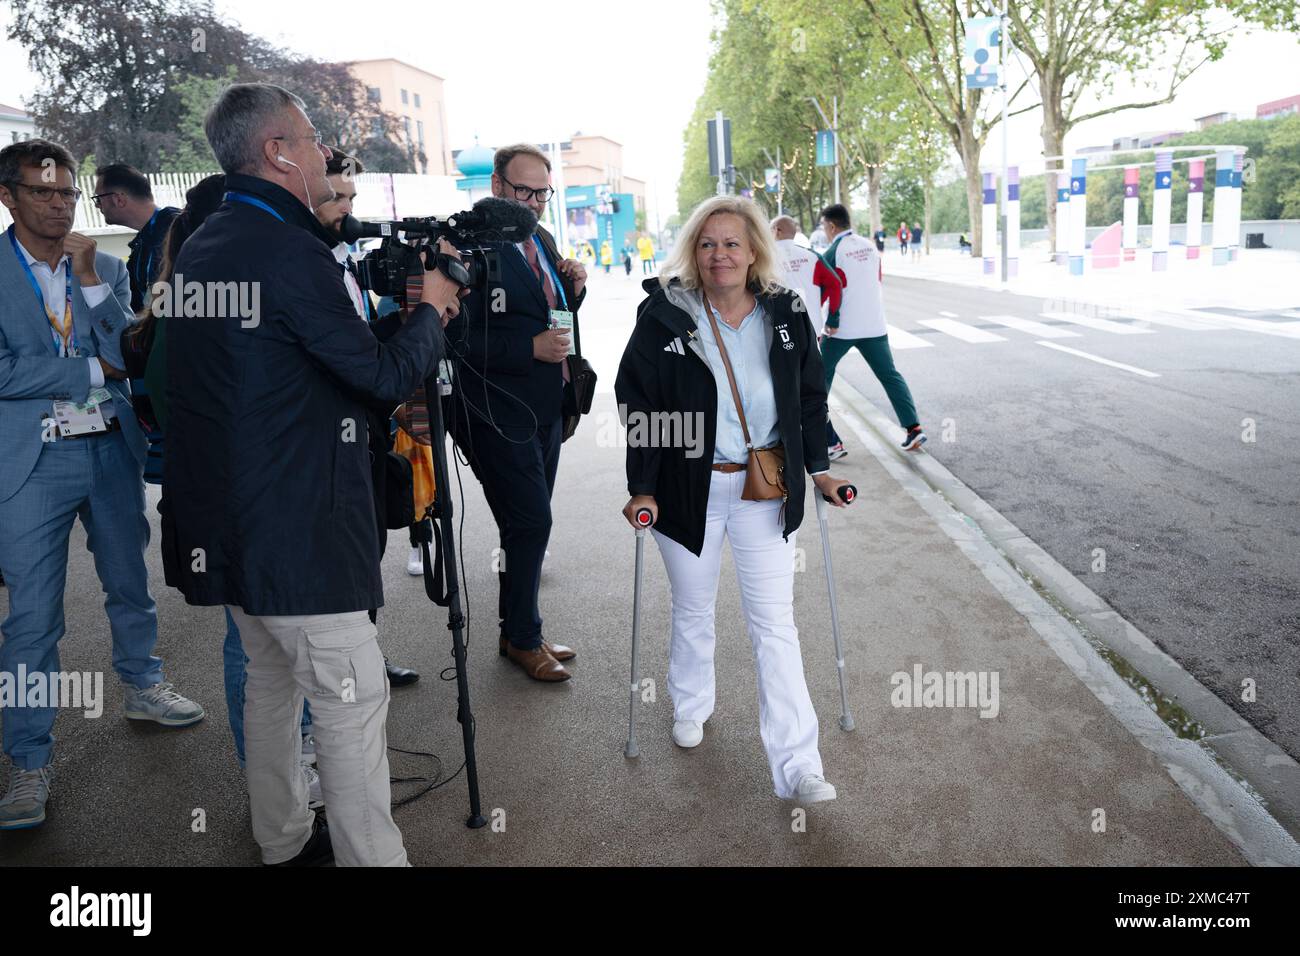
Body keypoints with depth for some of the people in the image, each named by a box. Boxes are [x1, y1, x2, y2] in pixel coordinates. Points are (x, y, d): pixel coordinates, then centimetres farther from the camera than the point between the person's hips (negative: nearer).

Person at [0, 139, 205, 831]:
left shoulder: (107, 268, 8)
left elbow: (128, 356, -4)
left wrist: (89, 279, -12)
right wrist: (91, 370, -9)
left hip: (112, 449, 4)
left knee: (130, 583, 18)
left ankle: (142, 687, 41)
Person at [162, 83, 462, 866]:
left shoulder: (201, 249, 11)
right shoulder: (288, 251, -18)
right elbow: (384, 375, -14)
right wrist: (431, 311, 3)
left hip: (233, 522, 10)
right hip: (295, 528, -10)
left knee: (272, 679, 20)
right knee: (352, 699, -2)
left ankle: (284, 839, 35)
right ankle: (372, 855, 7)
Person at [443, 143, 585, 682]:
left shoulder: (541, 242, 12)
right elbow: (459, 337, -18)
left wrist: (573, 289, 2)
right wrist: (530, 347, -23)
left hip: (545, 409, 8)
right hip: (497, 412, -8)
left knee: (529, 526, 15)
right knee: (531, 523, -5)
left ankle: (520, 631, 29)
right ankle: (522, 638, 15)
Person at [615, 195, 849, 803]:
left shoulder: (785, 315, -1)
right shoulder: (664, 315, -9)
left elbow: (809, 397, 10)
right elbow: (637, 404, -7)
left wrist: (818, 468, 7)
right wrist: (642, 488, -9)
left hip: (764, 489, 1)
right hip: (689, 488, -1)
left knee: (775, 623, 0)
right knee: (693, 610, 17)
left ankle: (796, 765, 5)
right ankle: (691, 705, 44)